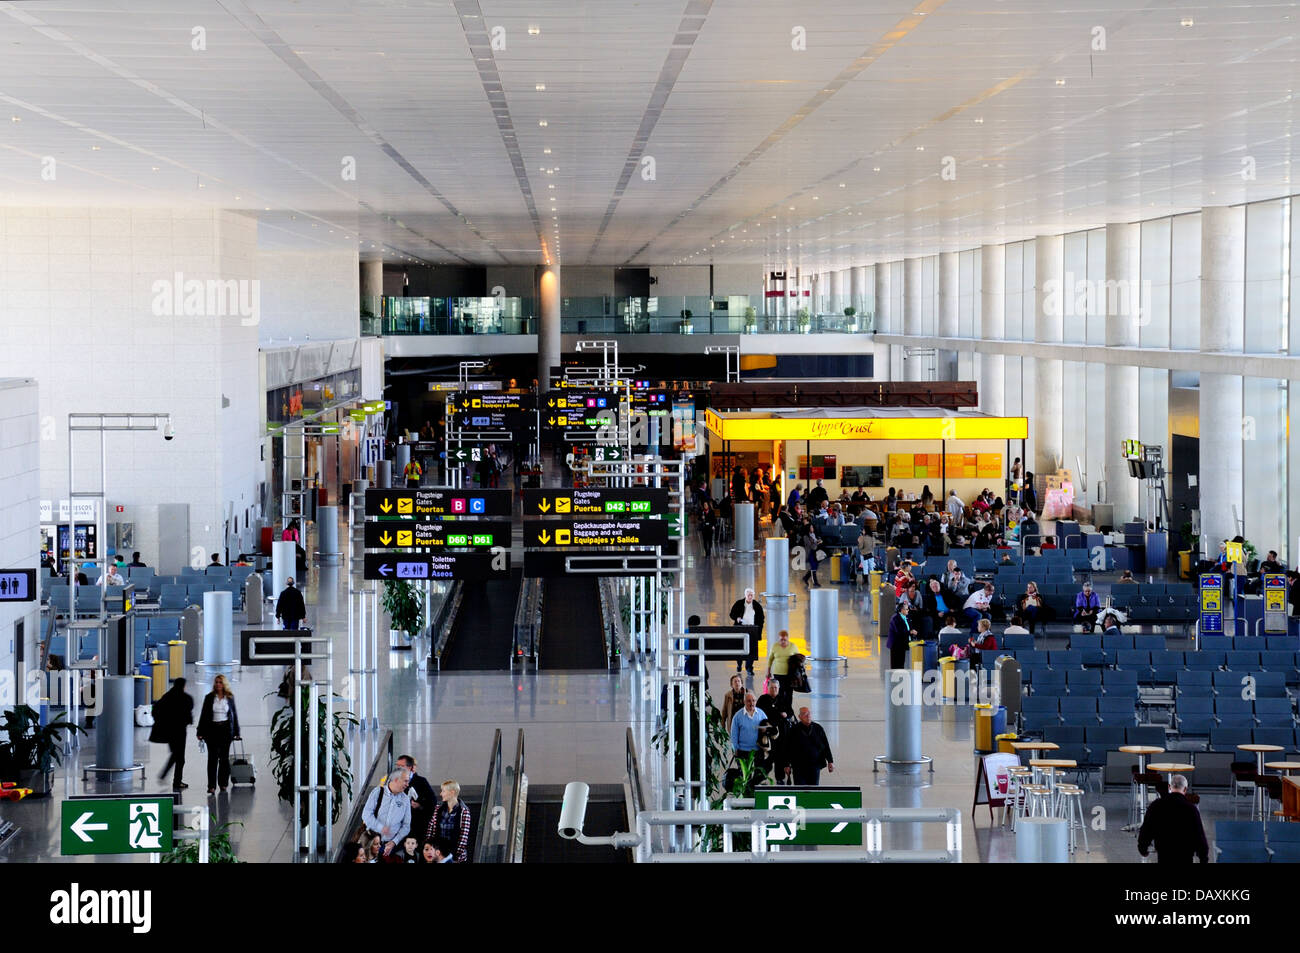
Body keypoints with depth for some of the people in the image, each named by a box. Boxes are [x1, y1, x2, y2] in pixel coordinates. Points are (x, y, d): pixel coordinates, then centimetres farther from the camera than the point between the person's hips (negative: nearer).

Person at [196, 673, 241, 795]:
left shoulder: (230, 698, 6)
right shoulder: (209, 697, 4)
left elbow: (234, 715, 10)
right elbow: (204, 715, 5)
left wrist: (236, 732, 7)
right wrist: (200, 732, 1)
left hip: (226, 730, 1)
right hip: (212, 729, -1)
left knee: (224, 757, 4)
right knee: (213, 757, -4)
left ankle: (223, 784, 12)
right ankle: (211, 786, -5)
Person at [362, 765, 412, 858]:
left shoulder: (405, 799, 5)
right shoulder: (378, 792, -1)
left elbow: (406, 826, 6)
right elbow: (366, 814, -7)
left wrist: (394, 842, -6)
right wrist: (380, 827, -20)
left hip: (390, 844, 2)